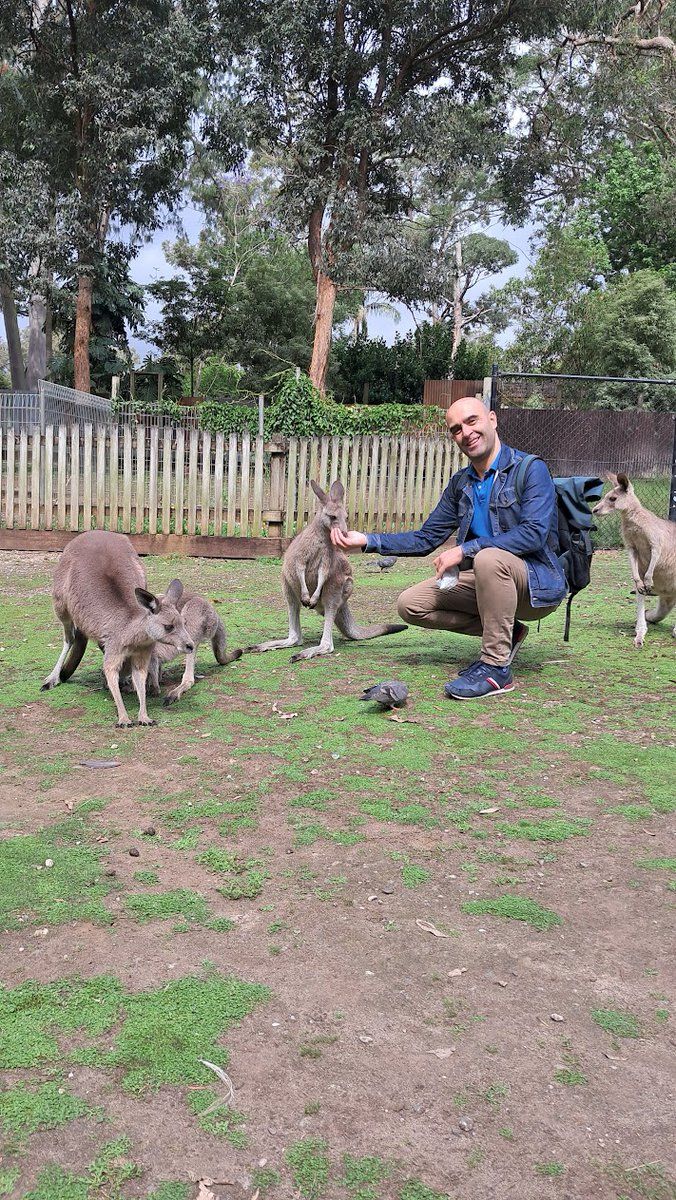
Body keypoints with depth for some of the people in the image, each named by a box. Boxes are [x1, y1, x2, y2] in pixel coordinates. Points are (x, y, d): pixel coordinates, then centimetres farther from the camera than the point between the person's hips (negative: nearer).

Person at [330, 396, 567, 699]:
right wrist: (366, 540, 3)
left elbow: (534, 533, -25)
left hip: (537, 583, -7)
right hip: (487, 582, 7)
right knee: (411, 604, -4)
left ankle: (497, 666, -25)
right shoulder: (460, 483, 9)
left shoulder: (530, 469, -11)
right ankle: (505, 633, 4)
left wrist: (465, 550, -27)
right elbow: (425, 539, 13)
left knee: (489, 558, -38)